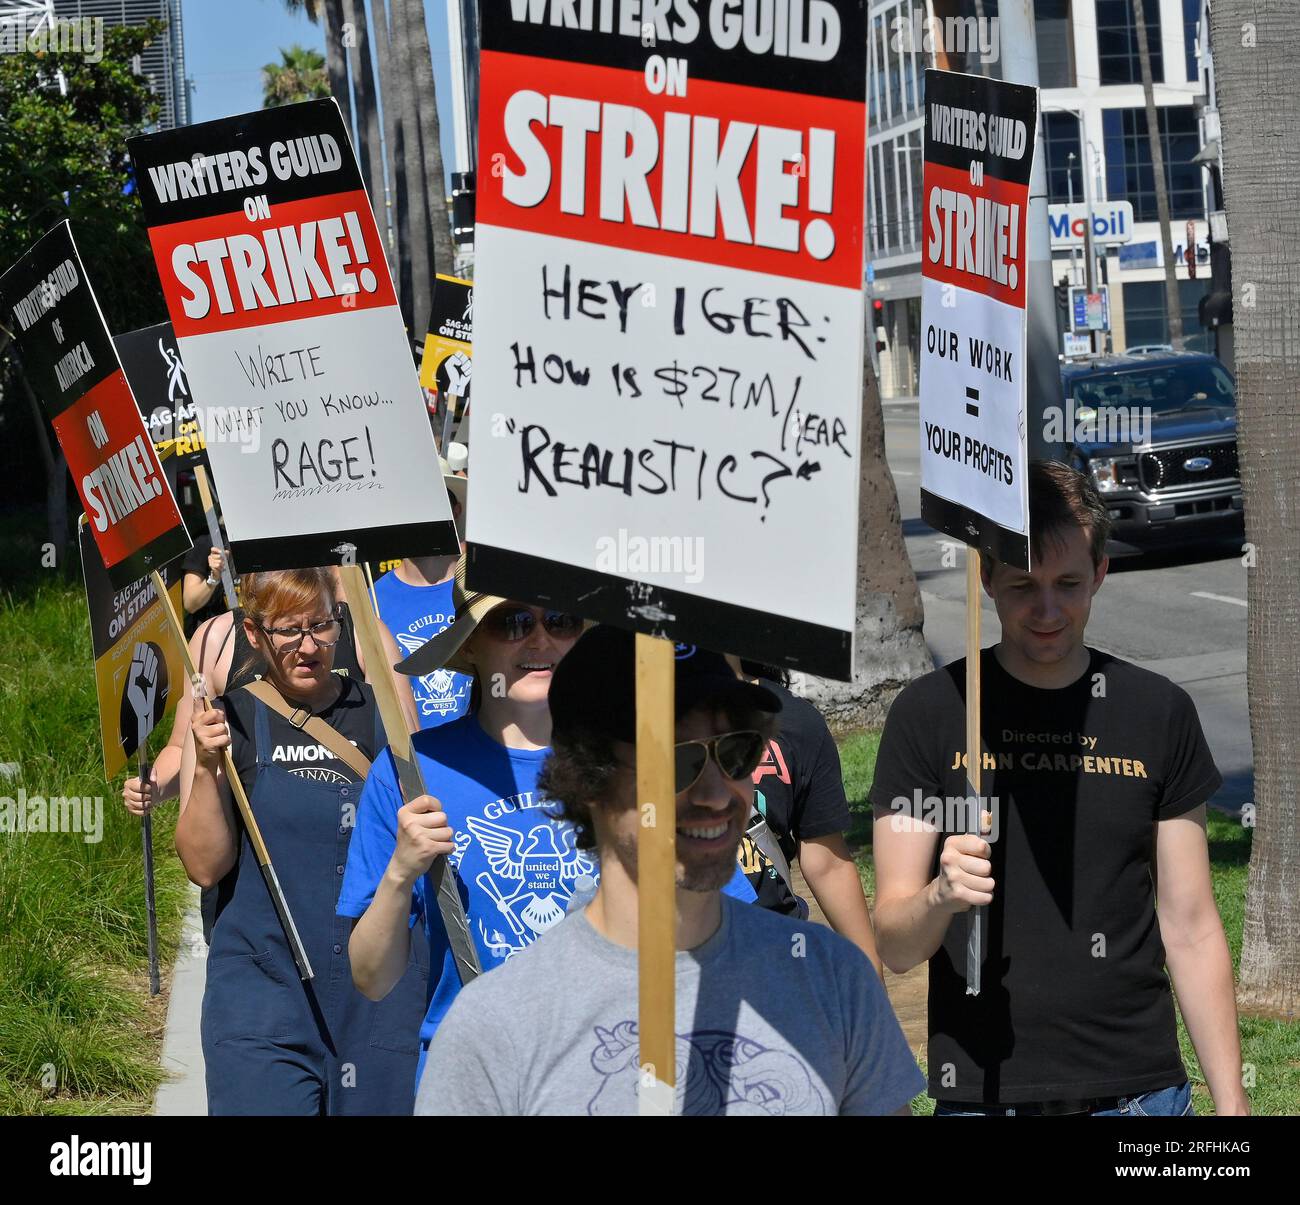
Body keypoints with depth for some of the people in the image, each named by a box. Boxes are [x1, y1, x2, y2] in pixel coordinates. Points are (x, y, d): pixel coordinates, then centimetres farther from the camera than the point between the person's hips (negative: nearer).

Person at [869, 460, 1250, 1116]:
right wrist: (940, 896, -25)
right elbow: (894, 947, -4)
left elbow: (1191, 929, 7)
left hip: (1139, 1086, 1)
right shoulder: (928, 713, -2)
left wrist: (1231, 1100, 2)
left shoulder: (1159, 712, 4)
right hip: (982, 1088, -1)